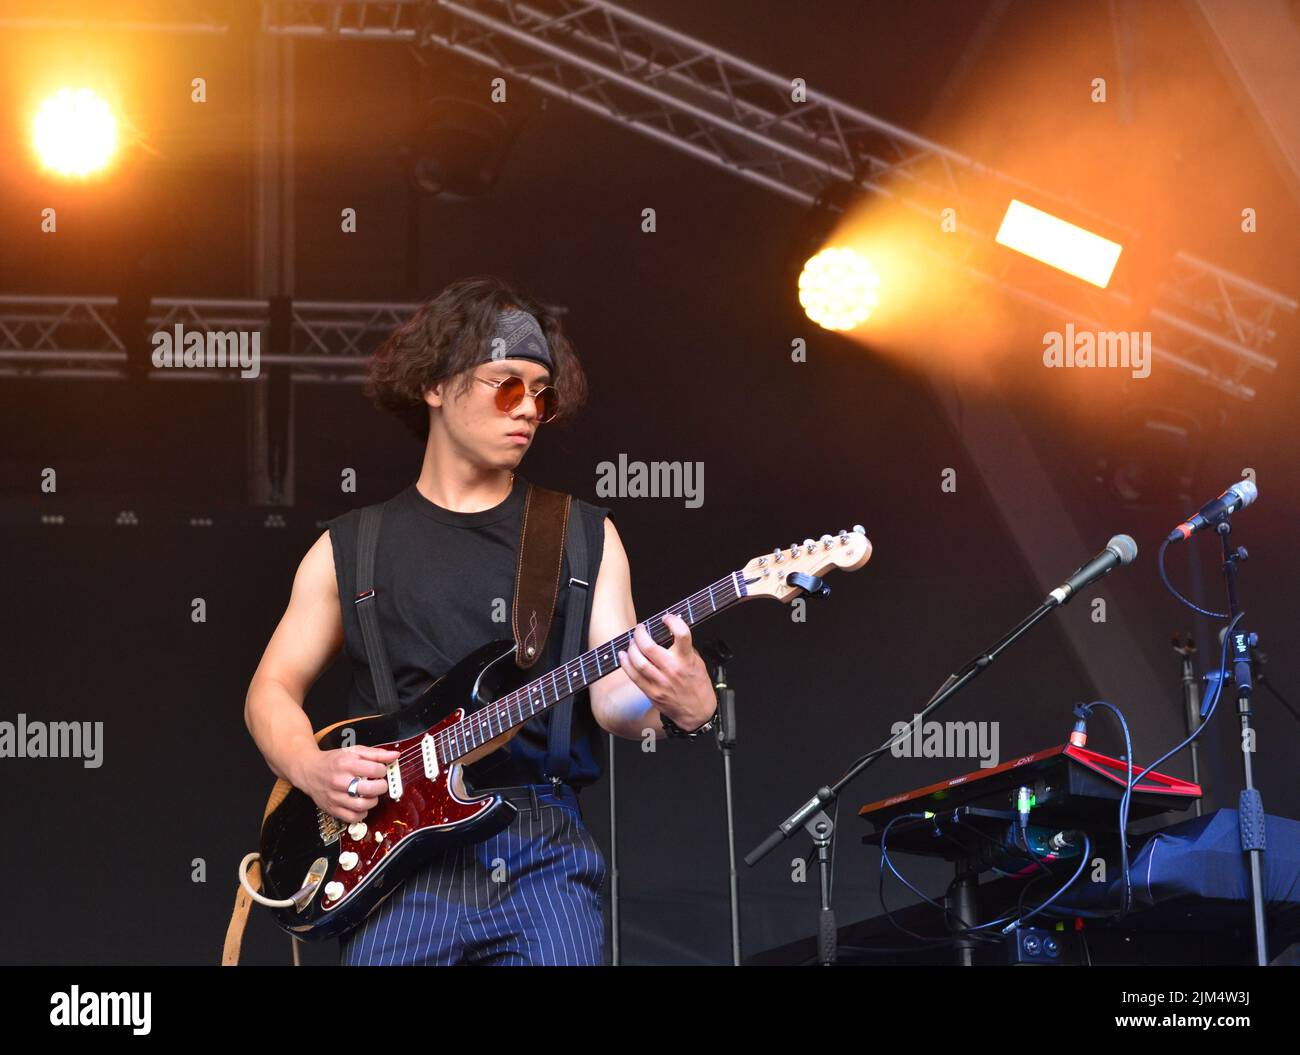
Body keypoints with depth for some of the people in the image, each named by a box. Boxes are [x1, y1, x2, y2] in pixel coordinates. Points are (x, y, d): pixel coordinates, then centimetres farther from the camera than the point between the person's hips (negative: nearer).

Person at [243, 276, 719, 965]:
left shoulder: (585, 537, 11)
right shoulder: (350, 548, 12)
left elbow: (612, 694, 1)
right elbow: (272, 689, 15)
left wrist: (678, 705, -21)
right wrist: (311, 770, -5)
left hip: (542, 854, 0)